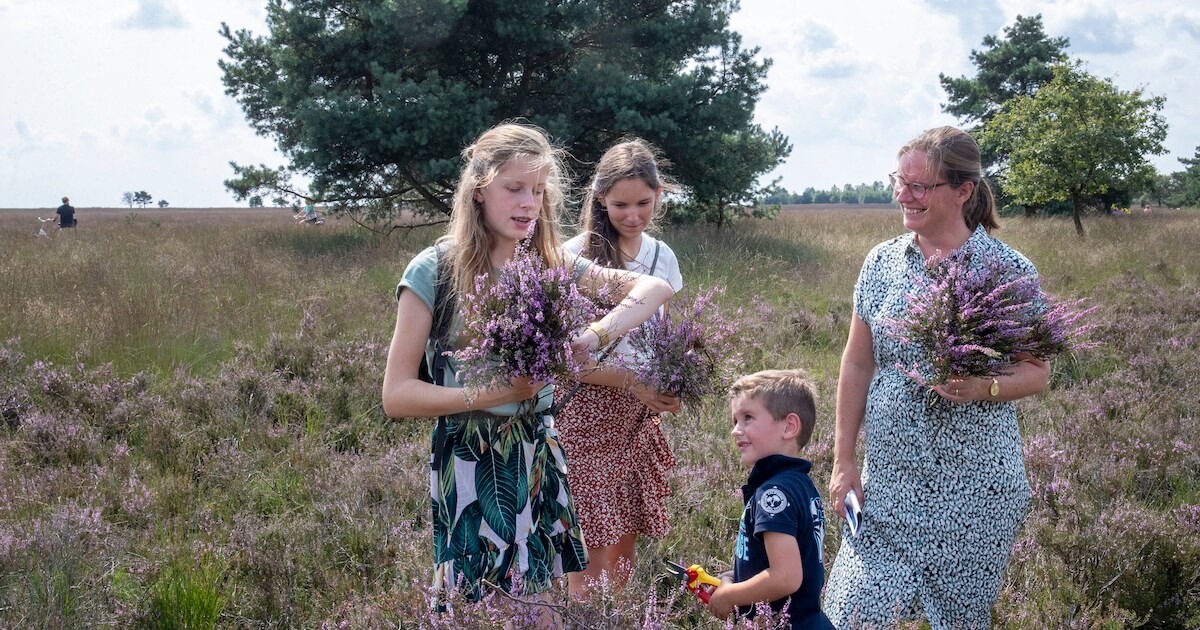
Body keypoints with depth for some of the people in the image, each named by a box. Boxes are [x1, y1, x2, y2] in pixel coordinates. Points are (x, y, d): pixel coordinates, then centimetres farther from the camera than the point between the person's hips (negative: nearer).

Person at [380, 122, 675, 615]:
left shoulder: (551, 265, 3)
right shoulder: (434, 271, -10)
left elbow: (655, 287, -7)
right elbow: (397, 395, -11)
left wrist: (597, 333, -24)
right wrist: (492, 394, -21)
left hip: (538, 457, 4)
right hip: (469, 463, -4)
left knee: (539, 606, 11)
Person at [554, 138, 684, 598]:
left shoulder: (662, 256, 8)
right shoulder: (577, 257, -10)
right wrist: (631, 382, -21)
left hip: (639, 419, 5)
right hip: (588, 416, -5)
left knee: (626, 542, 11)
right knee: (592, 549, -4)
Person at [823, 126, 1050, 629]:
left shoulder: (1009, 270, -6)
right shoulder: (882, 262, 4)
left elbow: (1037, 371, -1)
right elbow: (857, 364, 9)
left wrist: (982, 388, -22)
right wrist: (843, 461, 6)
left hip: (974, 487, -3)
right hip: (888, 477, 3)